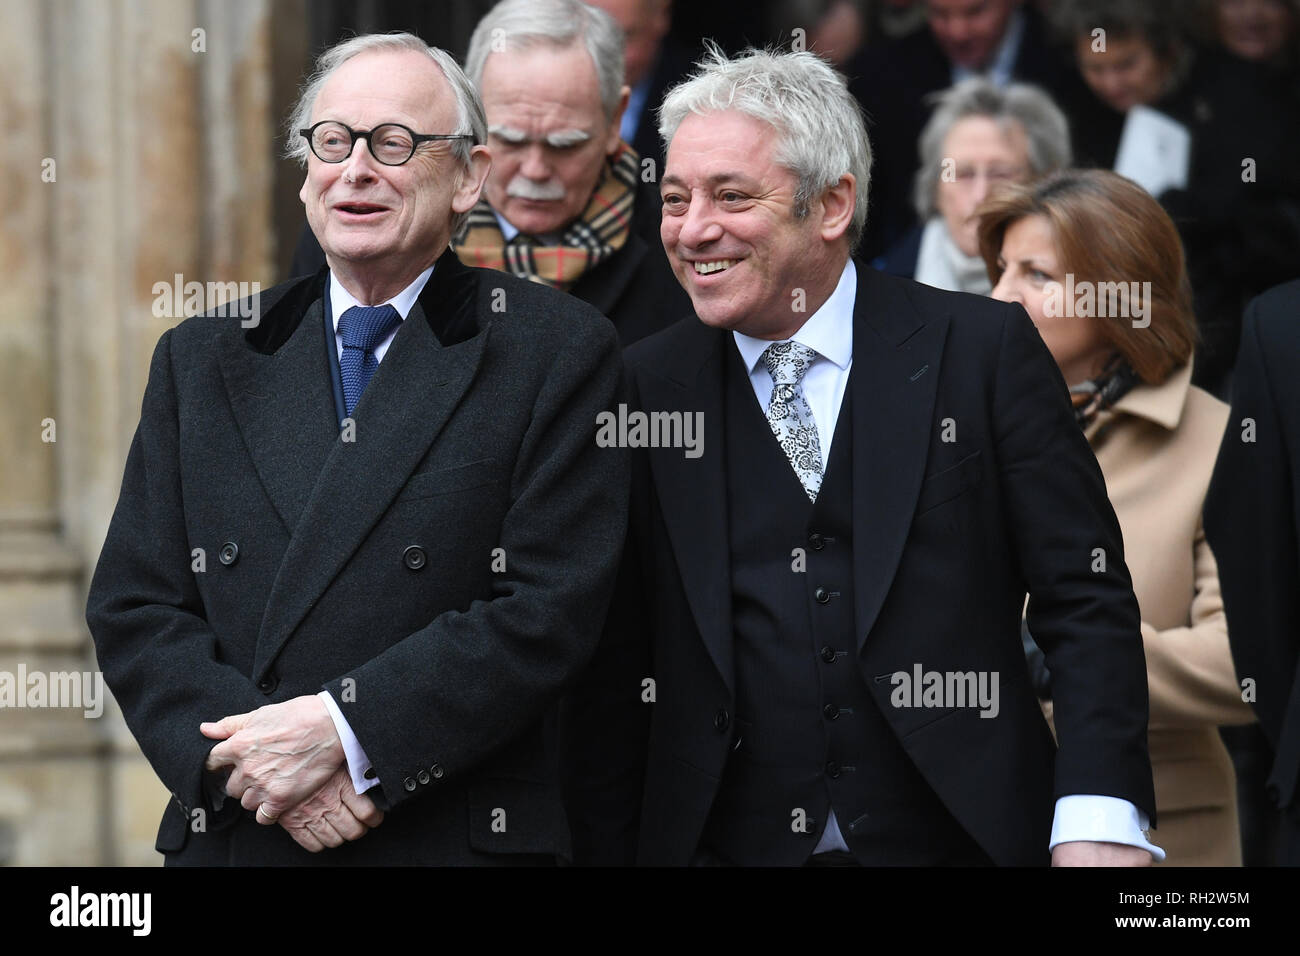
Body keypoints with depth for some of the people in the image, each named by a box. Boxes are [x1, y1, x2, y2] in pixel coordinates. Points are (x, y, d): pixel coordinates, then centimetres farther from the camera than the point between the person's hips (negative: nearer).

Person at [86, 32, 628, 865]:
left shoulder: (556, 352, -1)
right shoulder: (201, 361, 11)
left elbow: (549, 608, -10)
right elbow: (134, 608, 4)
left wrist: (345, 729, -18)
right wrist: (253, 761, -13)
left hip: (460, 837, -3)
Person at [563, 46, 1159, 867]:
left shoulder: (983, 350, -2)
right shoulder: (646, 388, 4)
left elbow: (1087, 600, -4)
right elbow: (612, 672, 6)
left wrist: (1101, 817, -15)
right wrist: (605, 853, -1)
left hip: (960, 838, -1)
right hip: (725, 844, 2)